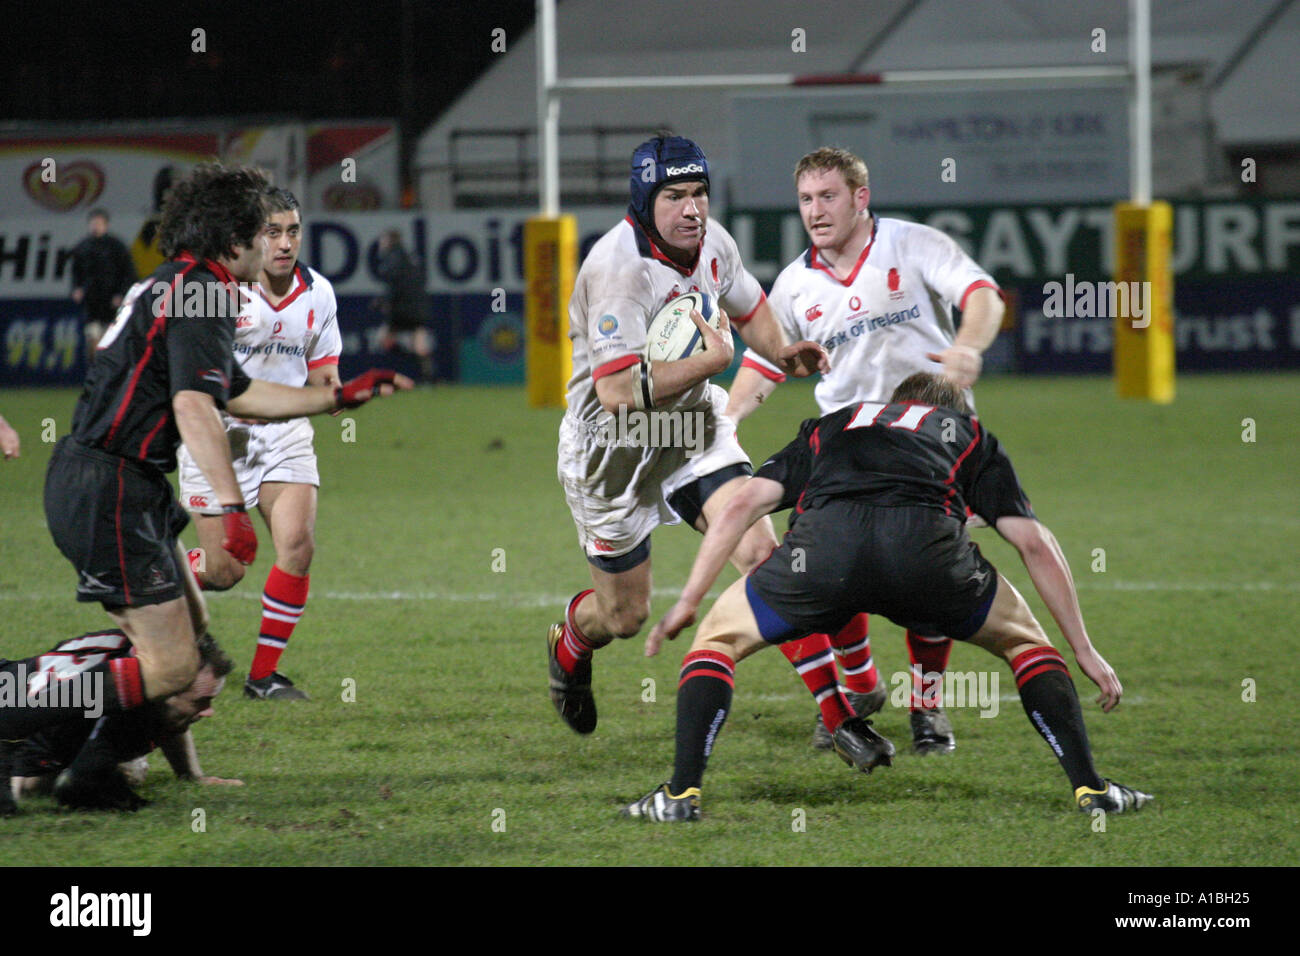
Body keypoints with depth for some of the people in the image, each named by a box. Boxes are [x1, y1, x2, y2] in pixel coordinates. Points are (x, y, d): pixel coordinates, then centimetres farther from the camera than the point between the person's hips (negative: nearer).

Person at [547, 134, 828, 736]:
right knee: (624, 615, 7)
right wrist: (711, 360, -30)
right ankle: (569, 644, 45)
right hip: (612, 450, -5)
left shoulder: (712, 242, -4)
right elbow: (618, 393, -36)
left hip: (692, 424, 5)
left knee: (759, 551, -16)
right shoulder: (617, 269, -28)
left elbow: (749, 308, 19)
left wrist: (780, 352, -3)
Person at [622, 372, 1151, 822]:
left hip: (826, 538, 0)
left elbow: (742, 504, 26)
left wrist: (688, 602, 27)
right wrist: (1084, 651, 31)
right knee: (1023, 639, 28)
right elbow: (1035, 542, 27)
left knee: (719, 637, 24)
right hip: (927, 541, 0)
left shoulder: (828, 427, 39)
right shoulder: (970, 435, 36)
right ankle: (1089, 787, 17)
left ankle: (682, 793, 7)